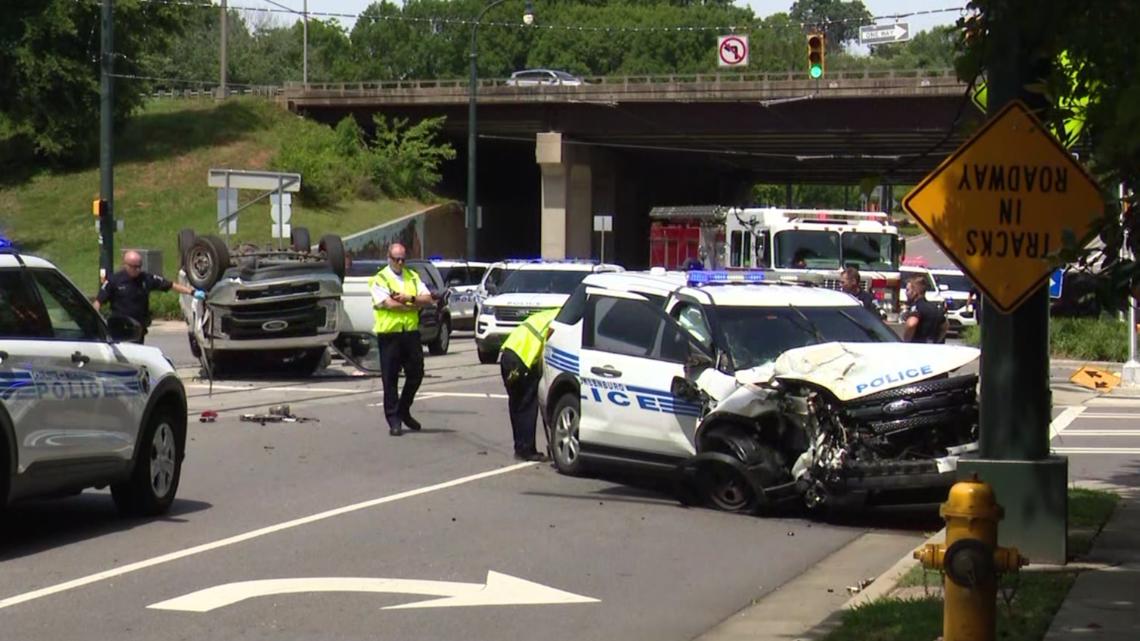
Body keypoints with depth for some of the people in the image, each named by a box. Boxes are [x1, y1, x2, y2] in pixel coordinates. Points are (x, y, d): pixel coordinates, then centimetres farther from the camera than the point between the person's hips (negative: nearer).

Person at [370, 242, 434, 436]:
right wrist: (415, 305, -7)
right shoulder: (379, 280, -2)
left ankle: (404, 411, 26)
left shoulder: (412, 277, 14)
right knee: (390, 378, -1)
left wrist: (410, 298, -14)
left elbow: (428, 299, 4)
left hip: (411, 333, 5)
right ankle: (394, 420, 4)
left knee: (416, 374, 8)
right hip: (389, 333, -5)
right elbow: (389, 304, -16)